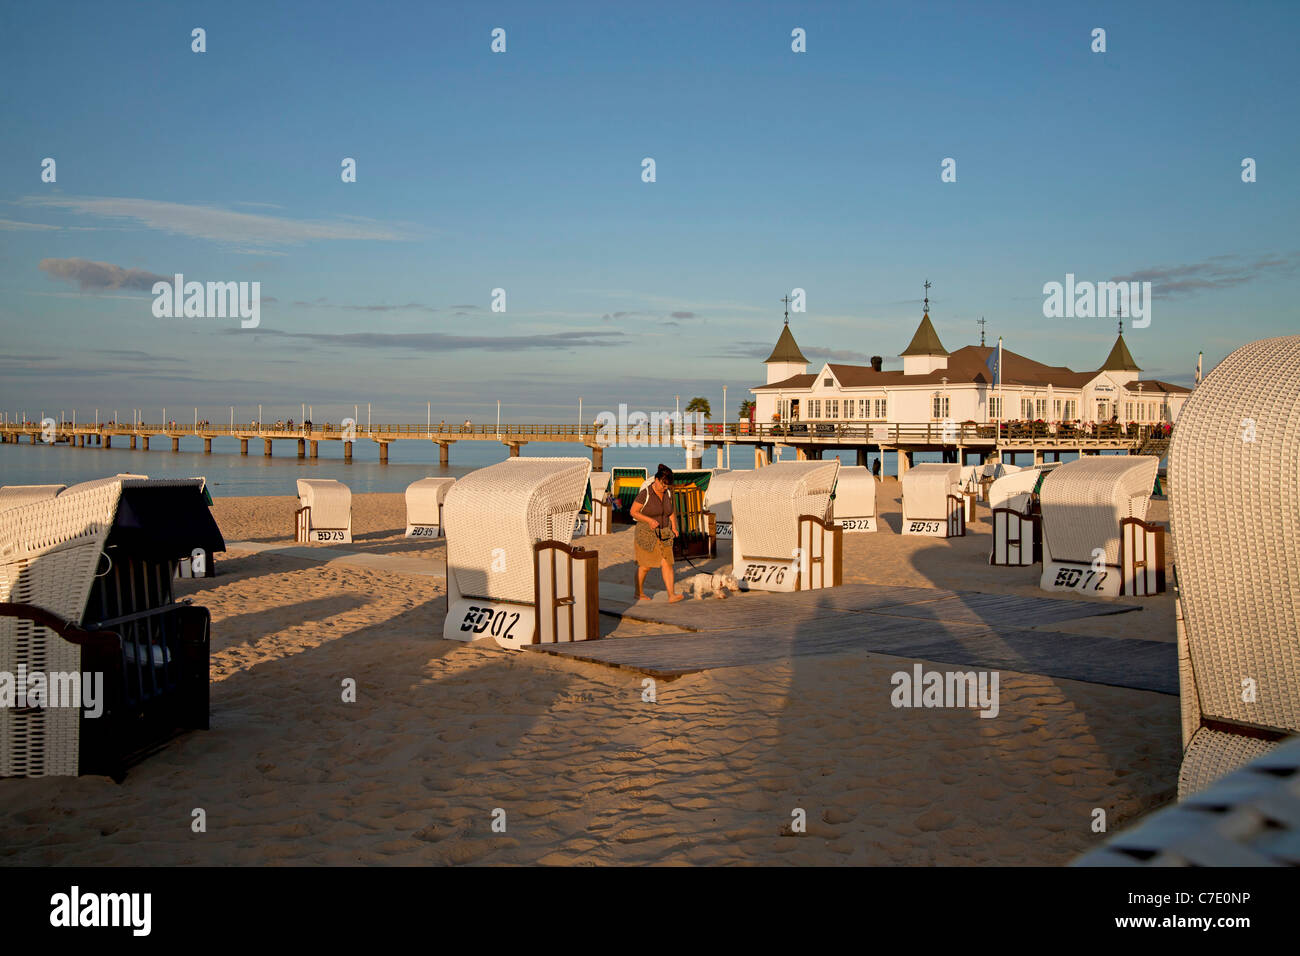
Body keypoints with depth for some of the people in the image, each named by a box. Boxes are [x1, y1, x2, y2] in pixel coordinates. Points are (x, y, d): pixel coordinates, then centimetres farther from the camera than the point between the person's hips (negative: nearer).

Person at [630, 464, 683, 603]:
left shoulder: (667, 493, 2)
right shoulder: (645, 494, -16)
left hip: (663, 534, 5)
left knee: (667, 563, -5)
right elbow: (633, 512, -13)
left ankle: (671, 595, -8)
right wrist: (649, 520, -24)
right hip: (647, 534, -5)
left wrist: (674, 527, 6)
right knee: (645, 565, 6)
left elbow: (671, 510, 17)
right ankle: (639, 593, 25)